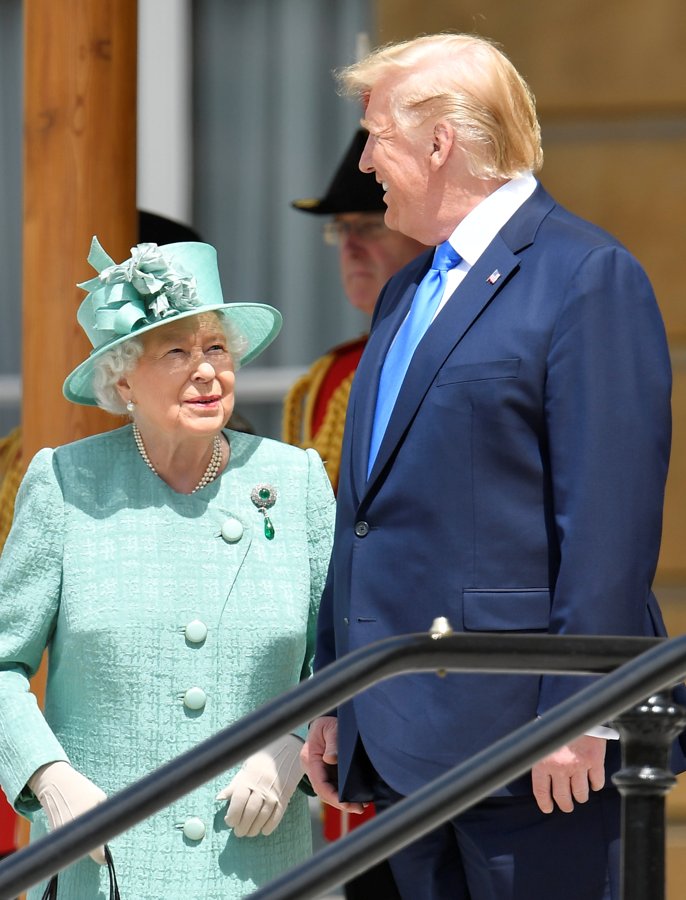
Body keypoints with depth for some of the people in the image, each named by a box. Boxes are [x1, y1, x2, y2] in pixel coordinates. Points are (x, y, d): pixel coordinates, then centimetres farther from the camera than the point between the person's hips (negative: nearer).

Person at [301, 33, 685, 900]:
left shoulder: (587, 277, -8)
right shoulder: (406, 294, 20)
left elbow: (611, 516, -15)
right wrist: (333, 701, 20)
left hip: (524, 731, -9)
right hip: (406, 738, 9)